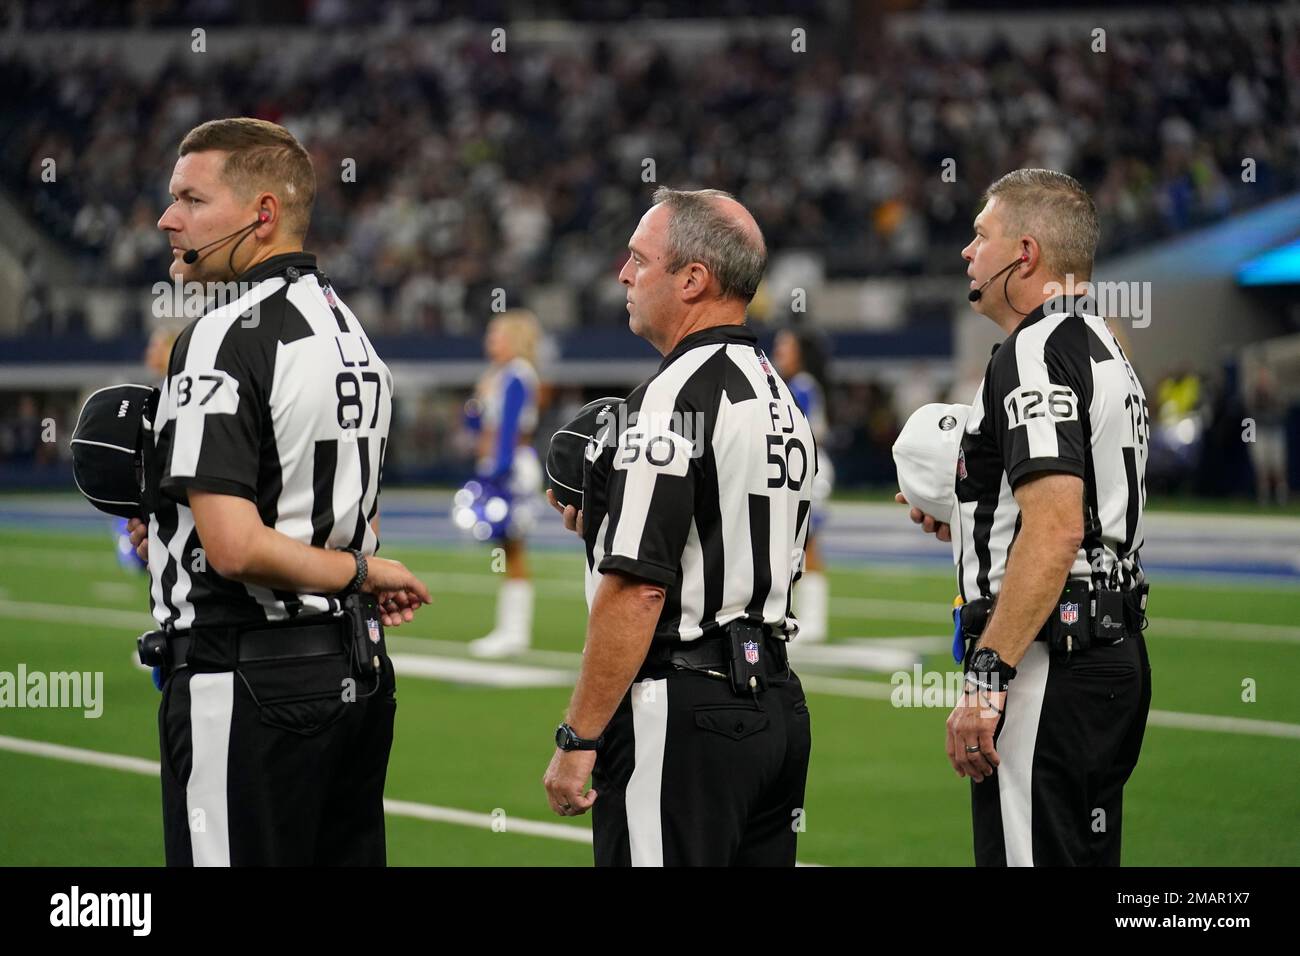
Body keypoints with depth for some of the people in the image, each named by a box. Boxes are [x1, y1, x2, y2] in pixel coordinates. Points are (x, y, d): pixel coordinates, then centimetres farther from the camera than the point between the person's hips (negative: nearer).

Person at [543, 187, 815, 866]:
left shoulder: (672, 398, -14)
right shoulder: (783, 399, 15)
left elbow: (638, 589, -20)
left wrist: (578, 739, -16)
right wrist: (605, 521, 19)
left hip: (681, 713, -9)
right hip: (778, 703, 9)